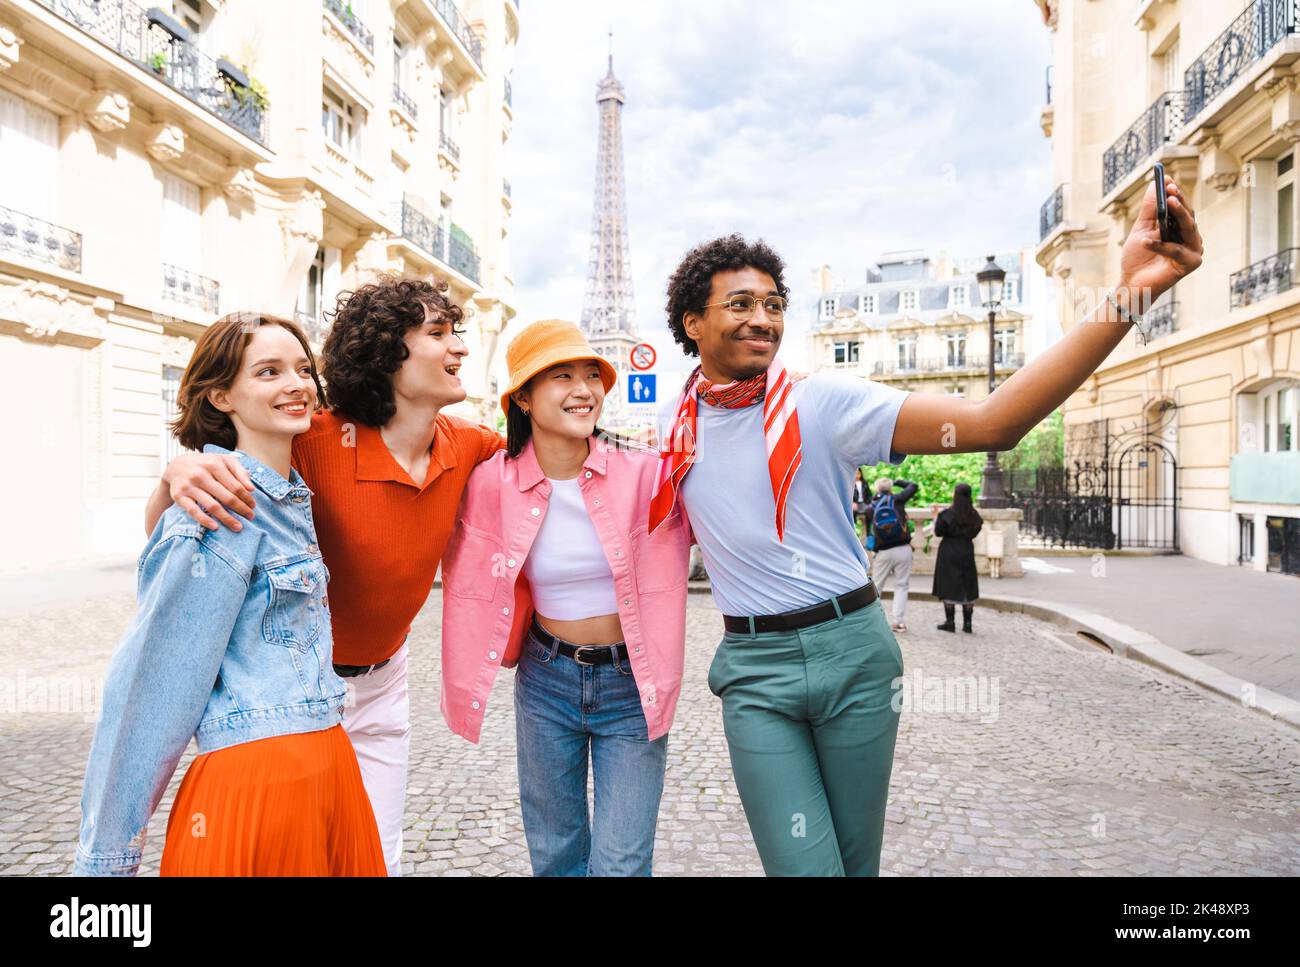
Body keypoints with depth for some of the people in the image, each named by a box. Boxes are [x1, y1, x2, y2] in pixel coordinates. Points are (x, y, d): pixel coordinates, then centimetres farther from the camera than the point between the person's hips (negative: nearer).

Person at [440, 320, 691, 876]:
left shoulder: (641, 471, -12)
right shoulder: (493, 482, -8)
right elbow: (478, 584, 9)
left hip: (631, 684, -2)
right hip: (546, 681, 2)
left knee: (620, 864, -1)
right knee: (555, 858, 16)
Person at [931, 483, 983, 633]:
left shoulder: (946, 514, -13)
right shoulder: (973, 515, 1)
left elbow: (938, 532, -10)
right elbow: (975, 532, 9)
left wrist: (936, 517, 3)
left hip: (949, 553, -4)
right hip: (967, 552, 4)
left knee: (948, 588, 3)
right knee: (968, 588, 9)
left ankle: (950, 622, 4)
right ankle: (967, 624, 11)